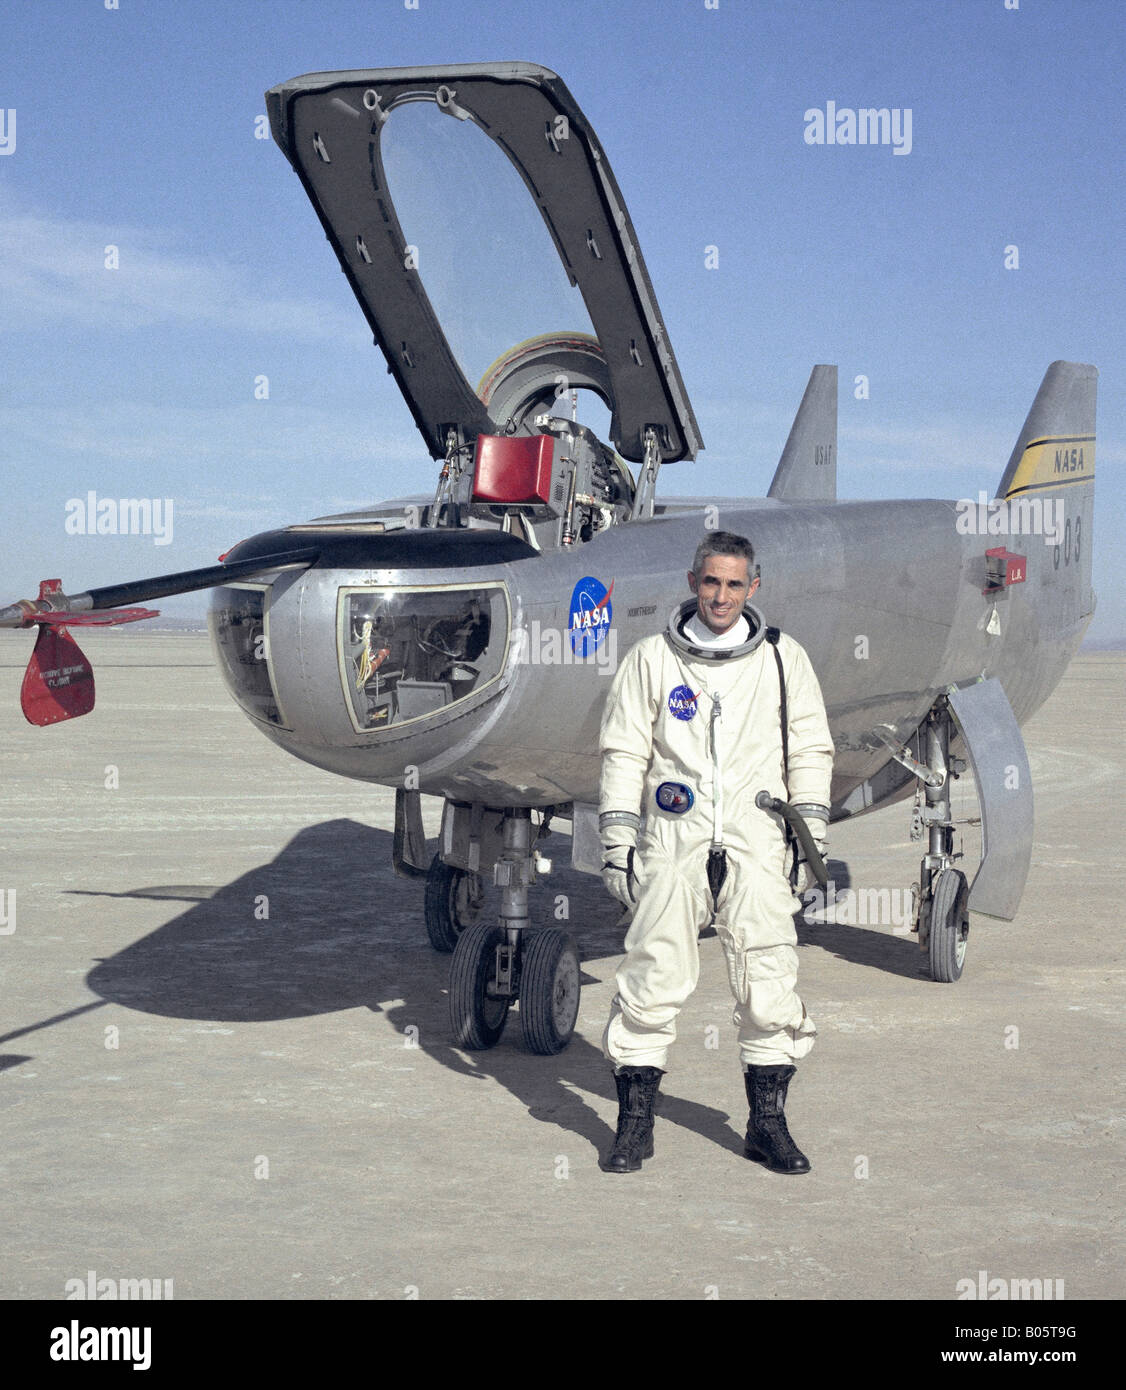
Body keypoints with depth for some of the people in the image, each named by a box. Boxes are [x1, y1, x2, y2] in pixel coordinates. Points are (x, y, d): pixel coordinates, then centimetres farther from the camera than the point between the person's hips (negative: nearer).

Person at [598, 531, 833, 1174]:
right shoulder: (652, 659, 6)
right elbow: (624, 753, 7)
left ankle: (768, 1123, 12)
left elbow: (810, 752, 11)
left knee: (771, 985, -2)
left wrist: (811, 844, 5)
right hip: (674, 847, 0)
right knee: (653, 981, -3)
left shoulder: (784, 659, 8)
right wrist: (618, 843, 2)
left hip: (758, 849, 1)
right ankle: (635, 1125, 8)